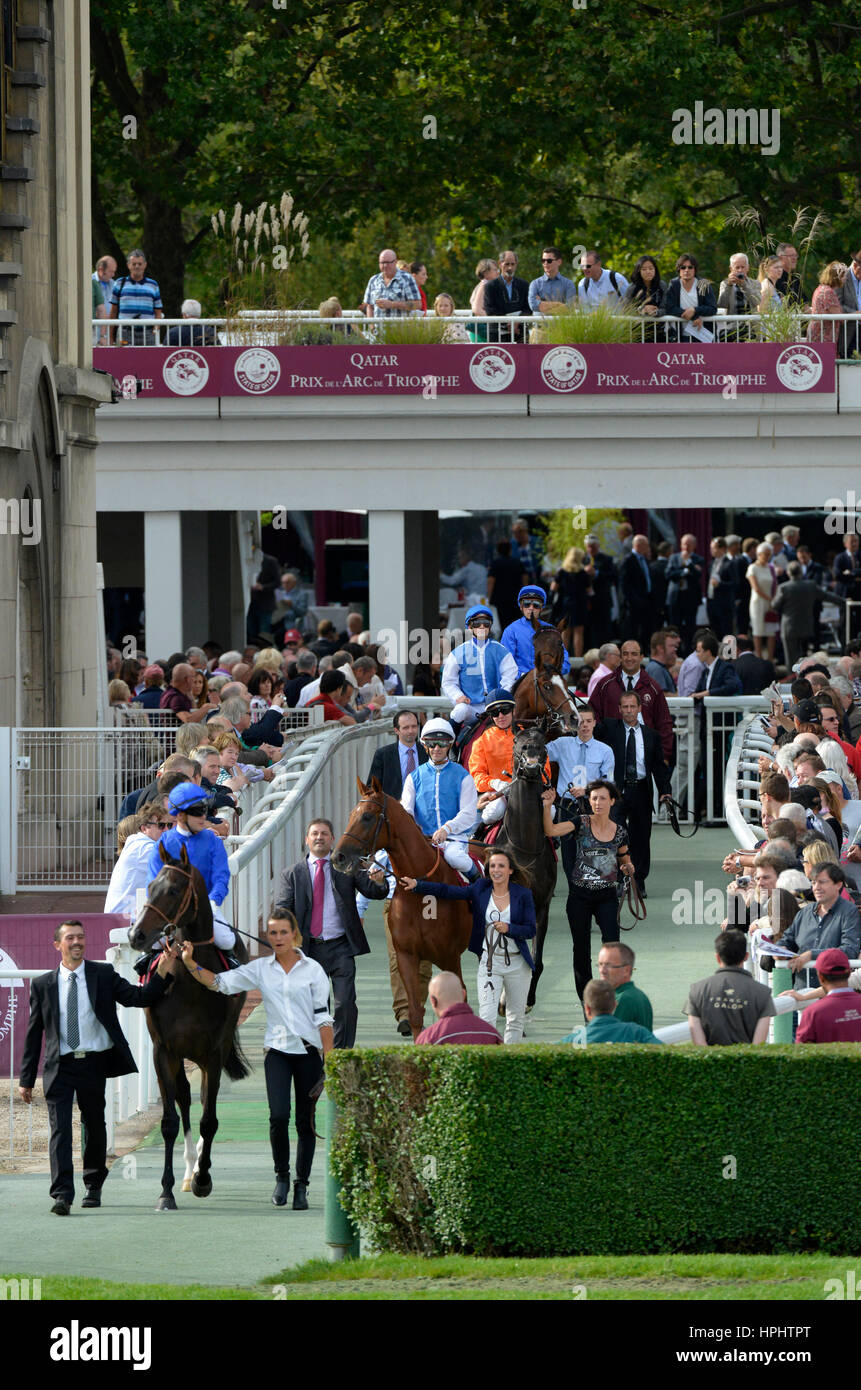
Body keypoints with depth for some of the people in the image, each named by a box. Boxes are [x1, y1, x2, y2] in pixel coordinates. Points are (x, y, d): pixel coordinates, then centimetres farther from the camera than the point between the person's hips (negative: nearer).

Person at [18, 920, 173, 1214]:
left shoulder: (103, 975, 4)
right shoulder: (43, 984, 5)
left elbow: (140, 998, -3)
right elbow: (33, 1034, 8)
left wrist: (162, 974, -20)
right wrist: (26, 1079, 6)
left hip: (94, 1064, 1)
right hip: (59, 1066, -1)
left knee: (94, 1126, 12)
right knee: (60, 1129, -11)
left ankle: (94, 1186, 31)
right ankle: (62, 1195, -16)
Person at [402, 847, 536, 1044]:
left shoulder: (523, 895, -2)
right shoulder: (480, 889, 1)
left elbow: (530, 930, -2)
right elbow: (447, 891, 1)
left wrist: (508, 928, -19)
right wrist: (417, 885, -8)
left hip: (517, 963, 1)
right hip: (489, 961, -1)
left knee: (516, 1019, 11)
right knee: (486, 1017, -13)